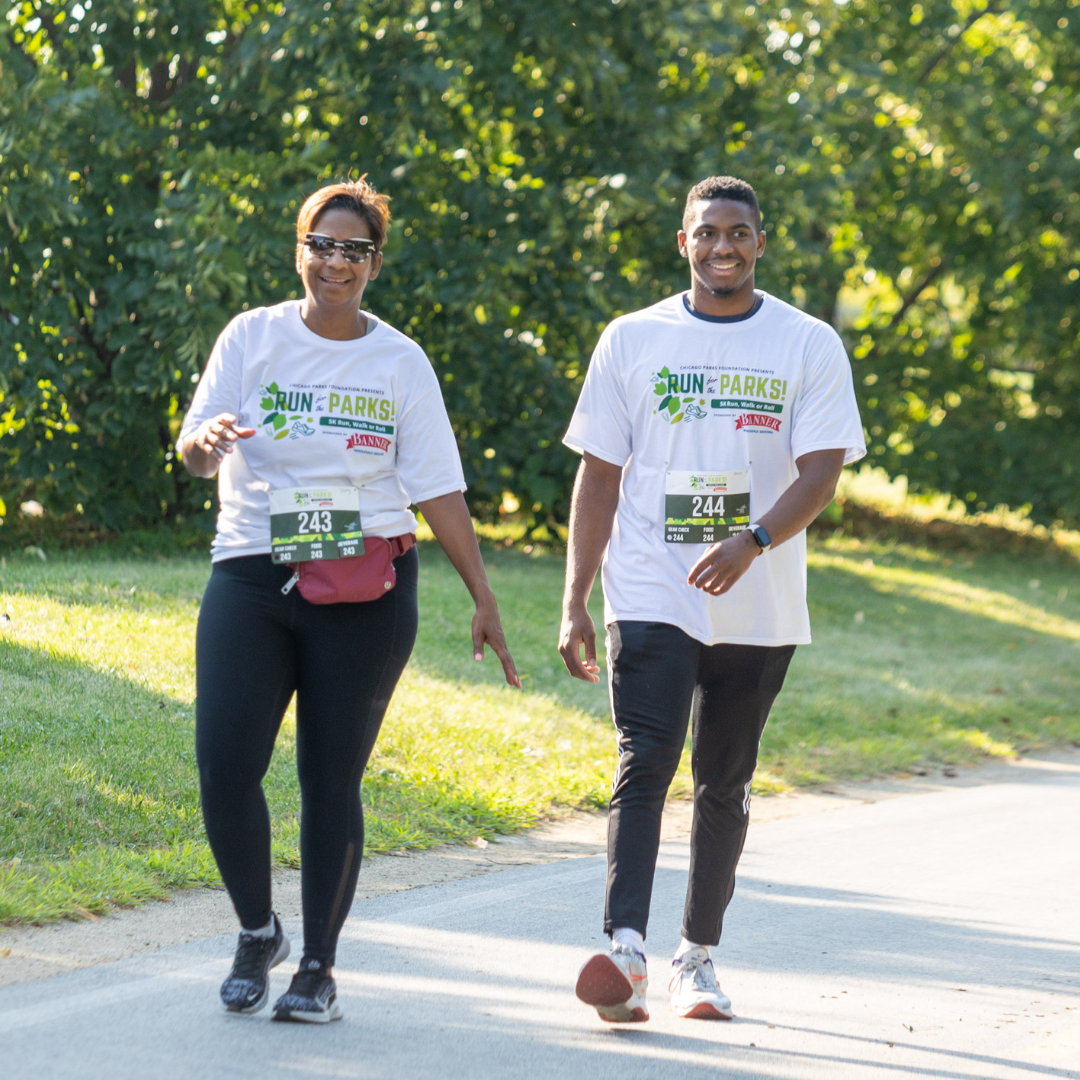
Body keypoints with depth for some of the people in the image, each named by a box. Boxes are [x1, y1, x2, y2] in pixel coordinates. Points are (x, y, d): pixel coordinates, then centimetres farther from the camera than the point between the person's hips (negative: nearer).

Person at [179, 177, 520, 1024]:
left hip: (367, 588, 0)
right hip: (251, 574, 0)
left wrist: (484, 598, 4)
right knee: (224, 764, -11)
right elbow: (196, 453, -3)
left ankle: (319, 966, 12)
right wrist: (206, 440, -28)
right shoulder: (253, 337, 4)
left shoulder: (400, 362, 6)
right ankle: (258, 932, 13)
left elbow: (438, 487, 8)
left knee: (332, 778, 1)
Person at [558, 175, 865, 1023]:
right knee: (645, 763, -16)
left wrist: (752, 541, -25)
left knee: (725, 782, 9)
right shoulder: (634, 340, 6)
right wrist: (575, 603, 2)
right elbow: (599, 474, 7)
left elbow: (821, 473, -7)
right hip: (652, 596, -1)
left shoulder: (810, 345, 3)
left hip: (758, 610, 1)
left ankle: (698, 957, 20)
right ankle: (625, 949, -26)